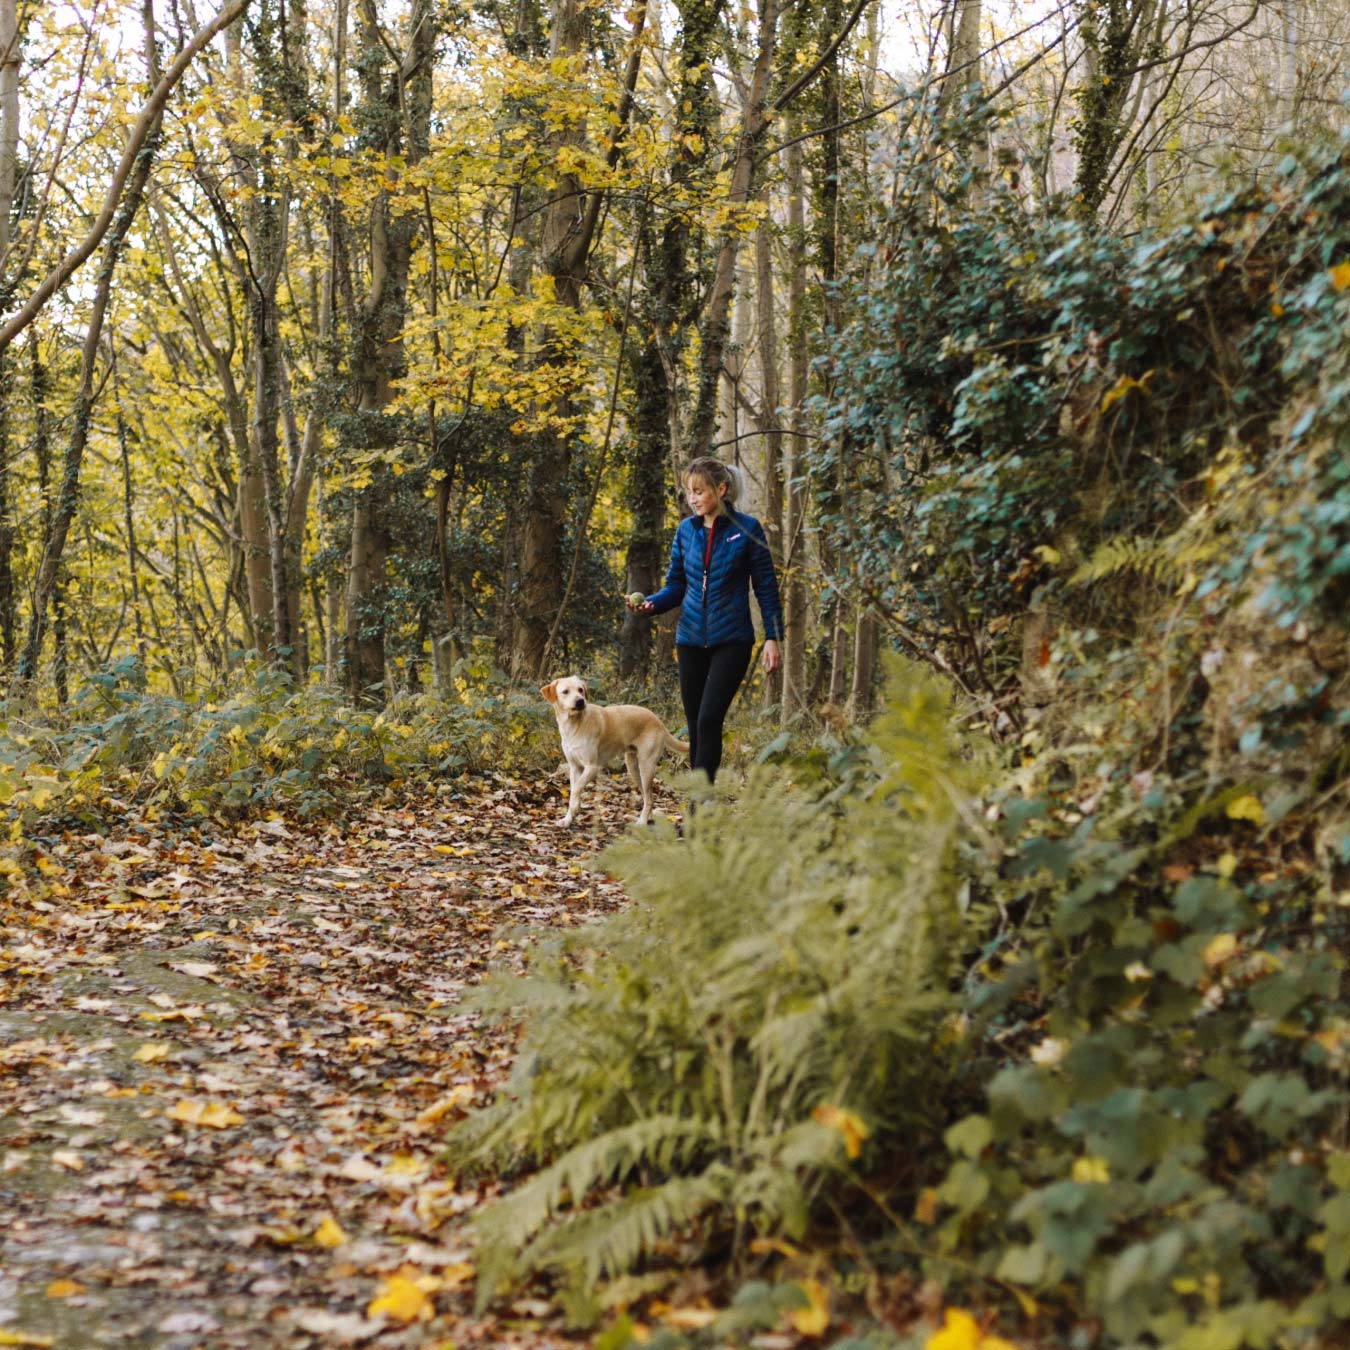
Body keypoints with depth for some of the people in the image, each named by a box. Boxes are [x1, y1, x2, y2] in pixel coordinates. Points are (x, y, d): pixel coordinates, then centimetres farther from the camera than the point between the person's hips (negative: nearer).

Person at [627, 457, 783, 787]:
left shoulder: (747, 529, -5)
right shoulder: (686, 530, 6)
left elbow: (766, 587, -2)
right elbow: (676, 585, 11)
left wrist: (773, 637, -7)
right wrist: (651, 604, -9)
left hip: (731, 641, -4)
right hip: (691, 639, 5)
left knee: (709, 720, -16)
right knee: (695, 725, 7)